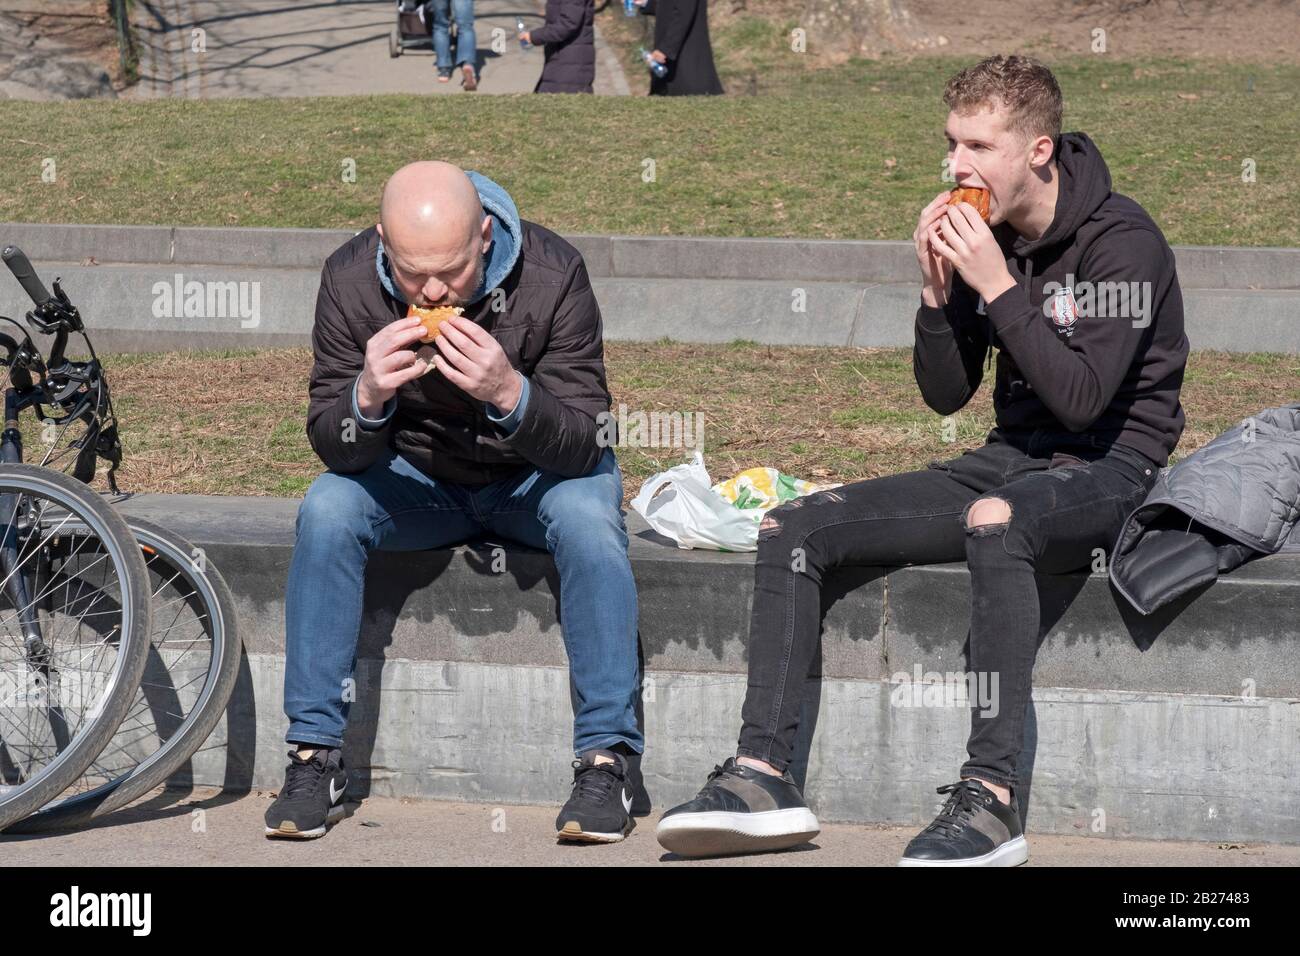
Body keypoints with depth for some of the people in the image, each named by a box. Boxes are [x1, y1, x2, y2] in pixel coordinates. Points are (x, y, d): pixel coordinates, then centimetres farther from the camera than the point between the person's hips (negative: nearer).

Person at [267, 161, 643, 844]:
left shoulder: (552, 274, -25)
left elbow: (583, 446, -25)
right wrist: (368, 397, -39)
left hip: (532, 477, -2)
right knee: (326, 510, -26)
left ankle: (605, 759, -24)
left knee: (589, 519, -33)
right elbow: (333, 449, -16)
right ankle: (314, 758, -19)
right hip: (415, 477, 2)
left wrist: (510, 394, -45)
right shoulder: (350, 278, -19)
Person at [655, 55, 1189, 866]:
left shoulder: (1123, 241, -12)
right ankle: (766, 773, -15)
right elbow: (946, 395, 10)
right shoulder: (986, 237, 7)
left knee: (994, 518, -43)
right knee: (791, 530, -7)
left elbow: (1082, 399, -21)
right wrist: (939, 292, -6)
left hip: (1109, 470, -7)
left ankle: (993, 794, -43)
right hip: (1009, 459, 7)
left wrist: (998, 289, -21)